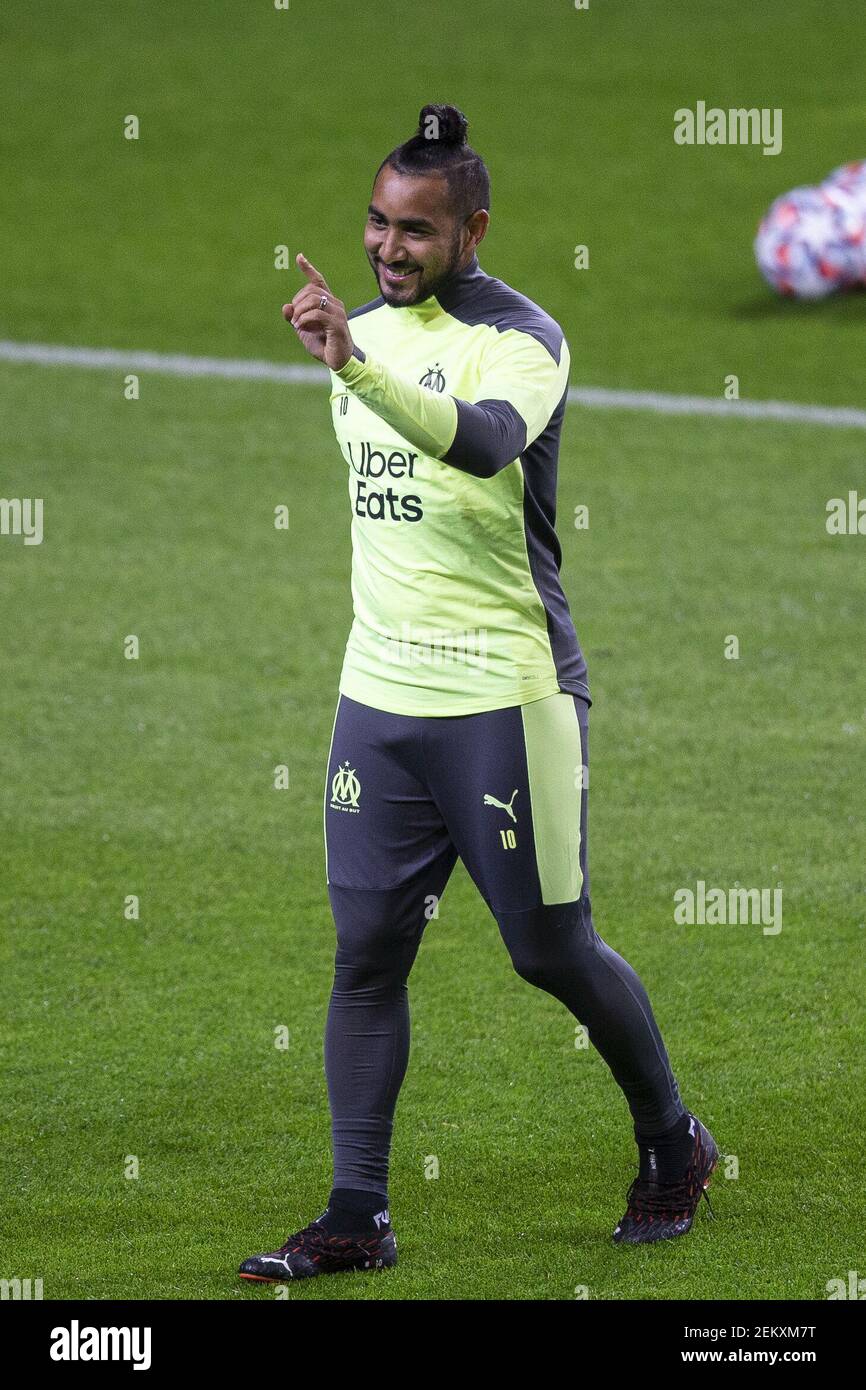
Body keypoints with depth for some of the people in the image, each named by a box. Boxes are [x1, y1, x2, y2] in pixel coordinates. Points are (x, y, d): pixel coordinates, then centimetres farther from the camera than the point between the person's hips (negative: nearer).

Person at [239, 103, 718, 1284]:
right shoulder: (365, 332, 11)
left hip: (506, 697, -6)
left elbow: (482, 443, -36)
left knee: (552, 951, 2)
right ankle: (358, 1216, 4)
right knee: (368, 951, 1)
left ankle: (672, 1143, 24)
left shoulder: (519, 338, -13)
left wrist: (353, 362, -49)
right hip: (379, 694, 6)